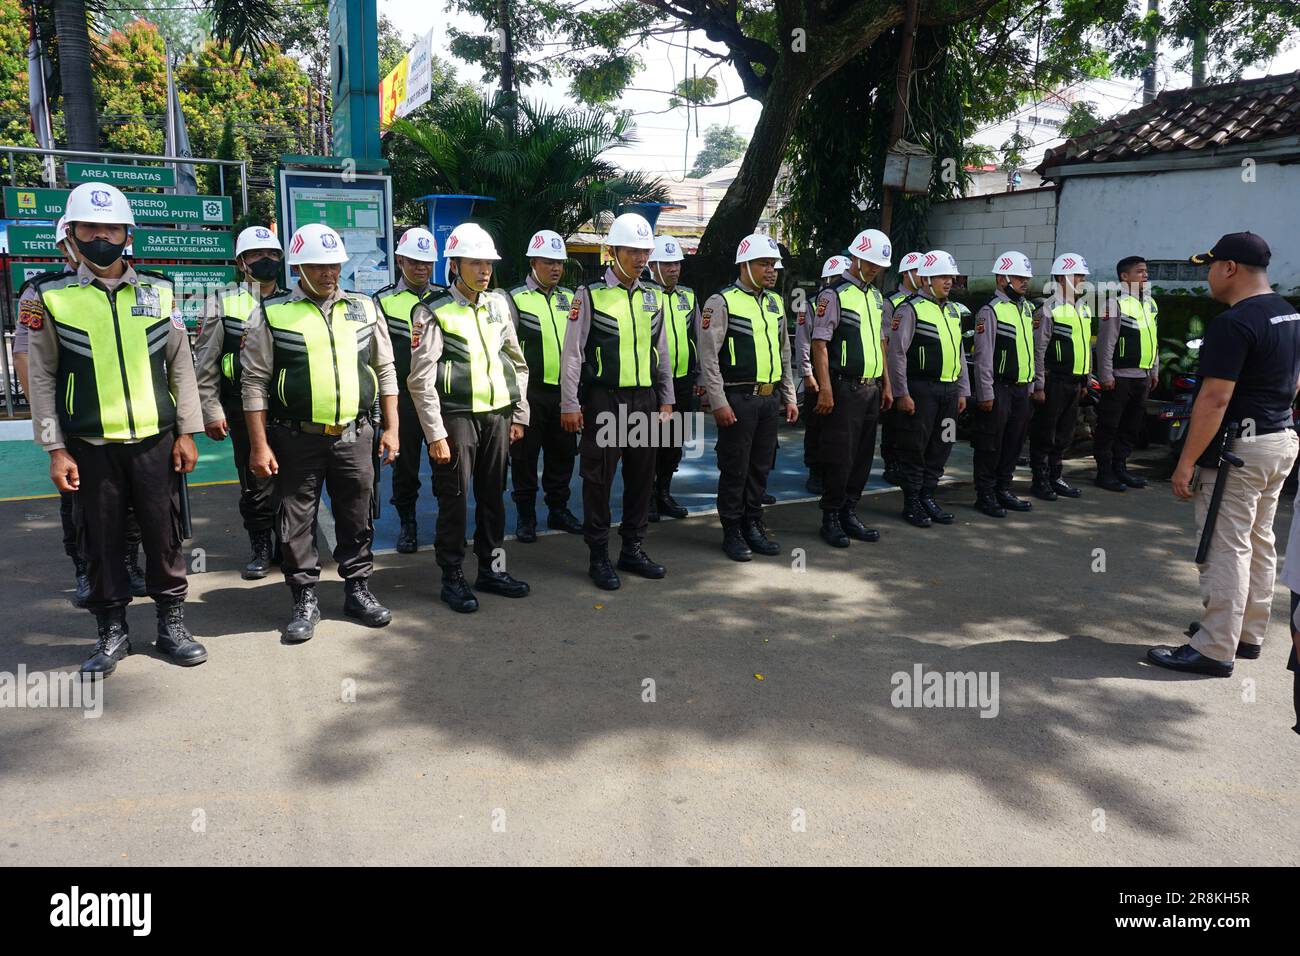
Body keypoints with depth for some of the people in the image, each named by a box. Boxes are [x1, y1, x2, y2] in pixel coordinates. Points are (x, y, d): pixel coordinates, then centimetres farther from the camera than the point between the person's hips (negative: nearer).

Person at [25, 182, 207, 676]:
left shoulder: (159, 291, 4)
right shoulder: (50, 296, 0)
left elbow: (181, 366, 6)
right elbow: (41, 377, 1)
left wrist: (186, 433, 2)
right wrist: (56, 449, -3)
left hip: (155, 440, 1)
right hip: (89, 446, -1)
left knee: (164, 534, 7)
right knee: (101, 541, 8)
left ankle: (171, 624, 22)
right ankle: (112, 632, 23)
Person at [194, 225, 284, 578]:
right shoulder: (222, 305, 4)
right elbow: (205, 365, 2)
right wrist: (212, 412, -4)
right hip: (244, 411, -2)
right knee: (255, 483, 3)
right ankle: (260, 548, 17)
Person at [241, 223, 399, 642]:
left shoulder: (364, 308, 8)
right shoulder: (271, 314, -2)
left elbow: (385, 370, 12)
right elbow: (255, 382, -2)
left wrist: (391, 428, 7)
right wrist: (259, 446, -6)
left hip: (355, 436, 2)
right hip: (297, 439, -2)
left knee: (356, 517, 11)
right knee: (297, 522, 6)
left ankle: (357, 589, 27)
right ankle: (305, 600, 20)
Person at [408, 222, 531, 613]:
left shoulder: (499, 304, 10)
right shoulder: (434, 313, -7)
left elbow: (518, 364, 16)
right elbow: (421, 380, -10)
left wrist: (519, 416, 12)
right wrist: (435, 434, -13)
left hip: (498, 414, 5)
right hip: (457, 417, -5)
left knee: (493, 495, 13)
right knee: (454, 499, 1)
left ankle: (492, 569, 26)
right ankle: (452, 578, 14)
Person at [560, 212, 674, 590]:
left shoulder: (652, 297, 11)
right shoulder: (590, 295, -5)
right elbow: (572, 353, -5)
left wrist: (666, 400, 13)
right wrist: (569, 404, -9)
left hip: (644, 399, 5)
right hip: (603, 400, -5)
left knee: (641, 477, 11)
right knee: (598, 479, 1)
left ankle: (633, 549, 24)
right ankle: (598, 557, 12)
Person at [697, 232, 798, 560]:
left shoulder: (775, 302, 14)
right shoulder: (721, 302, -8)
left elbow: (784, 354, 20)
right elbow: (709, 357, -12)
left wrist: (789, 397, 16)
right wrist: (719, 403, -16)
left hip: (771, 399, 7)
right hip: (738, 400, -6)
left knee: (761, 467, 13)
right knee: (734, 469, 2)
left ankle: (753, 526, 26)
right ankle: (732, 533, 14)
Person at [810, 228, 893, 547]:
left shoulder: (876, 297, 16)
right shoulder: (834, 295, -8)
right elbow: (819, 344, -13)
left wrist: (886, 385, 18)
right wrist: (825, 389, -19)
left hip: (872, 389, 8)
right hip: (844, 389, -7)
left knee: (863, 456, 11)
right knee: (840, 458, -3)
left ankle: (849, 514, 21)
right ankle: (831, 518, 8)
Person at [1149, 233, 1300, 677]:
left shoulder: (1233, 324, -20)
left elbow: (1214, 399, -24)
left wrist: (1185, 464, -20)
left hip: (1238, 451, -10)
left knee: (1226, 549, -4)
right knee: (1259, 542, 17)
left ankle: (1215, 650, 2)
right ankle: (1248, 634, 28)